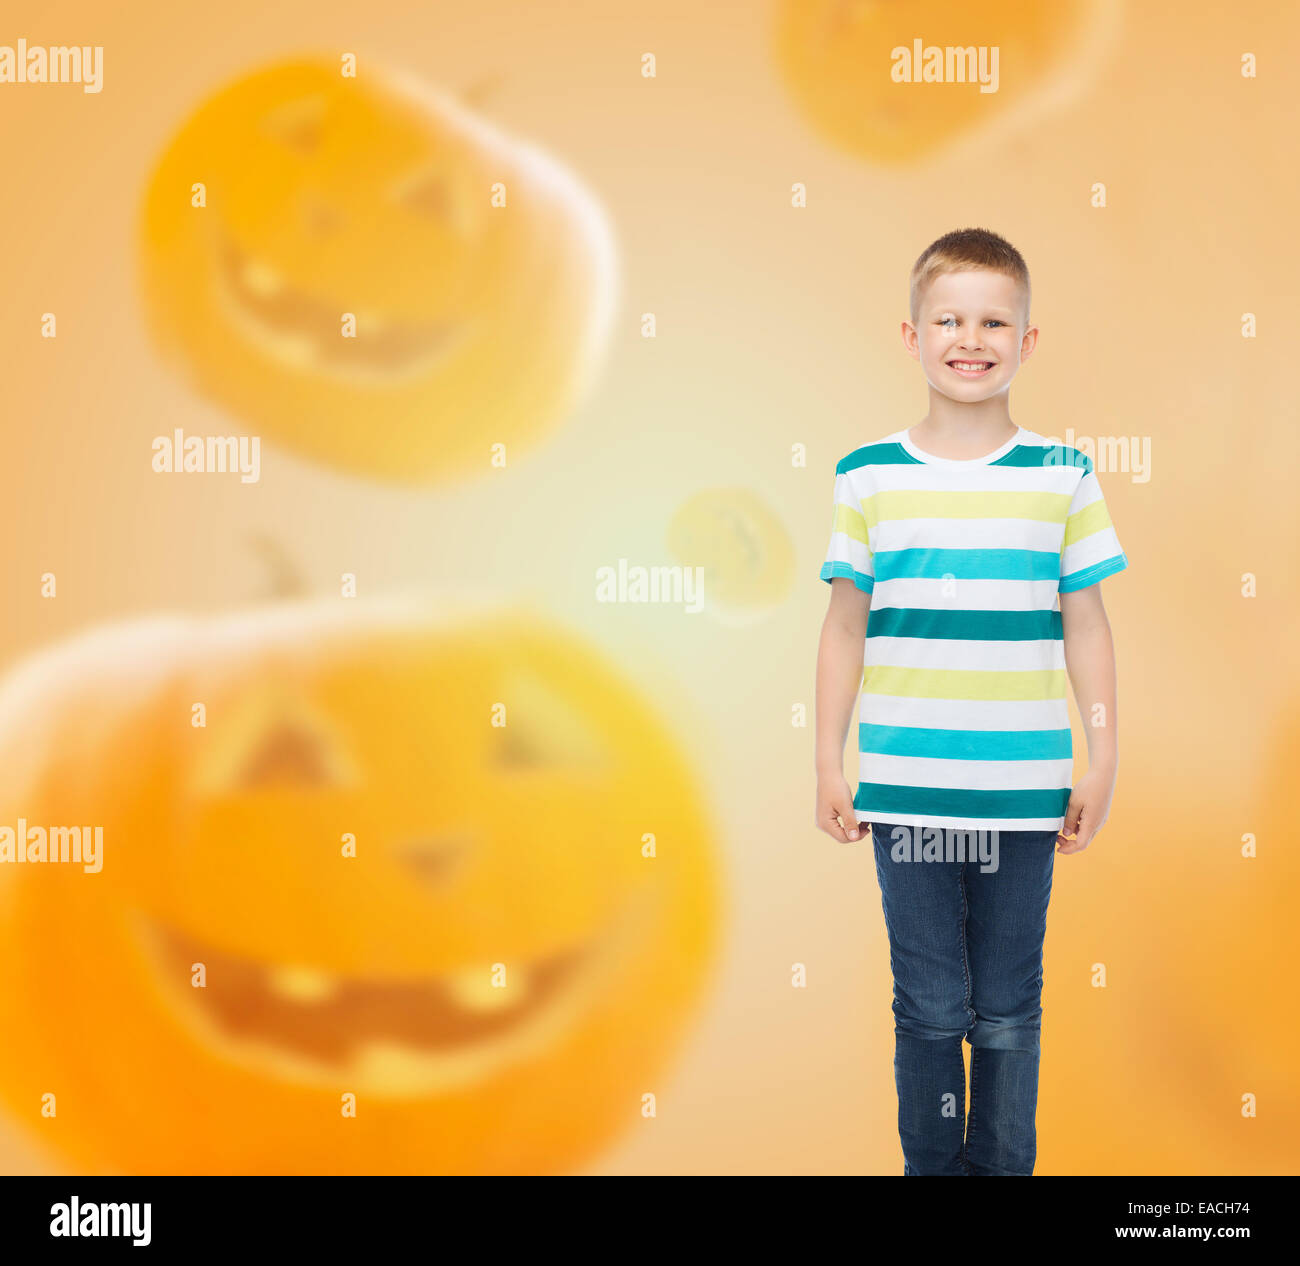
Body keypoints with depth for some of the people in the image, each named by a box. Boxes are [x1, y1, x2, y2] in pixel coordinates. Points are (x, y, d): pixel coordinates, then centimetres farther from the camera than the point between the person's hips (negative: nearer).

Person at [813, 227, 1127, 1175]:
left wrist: (1104, 765, 4)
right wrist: (830, 765, 5)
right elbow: (846, 628, 5)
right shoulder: (869, 477, 1)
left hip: (1024, 792, 0)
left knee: (1008, 1014, 11)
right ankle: (929, 1166, 25)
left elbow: (1087, 628, 5)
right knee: (929, 1009, 9)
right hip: (903, 787, 0)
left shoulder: (1063, 476, 1)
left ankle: (1004, 1165, 27)